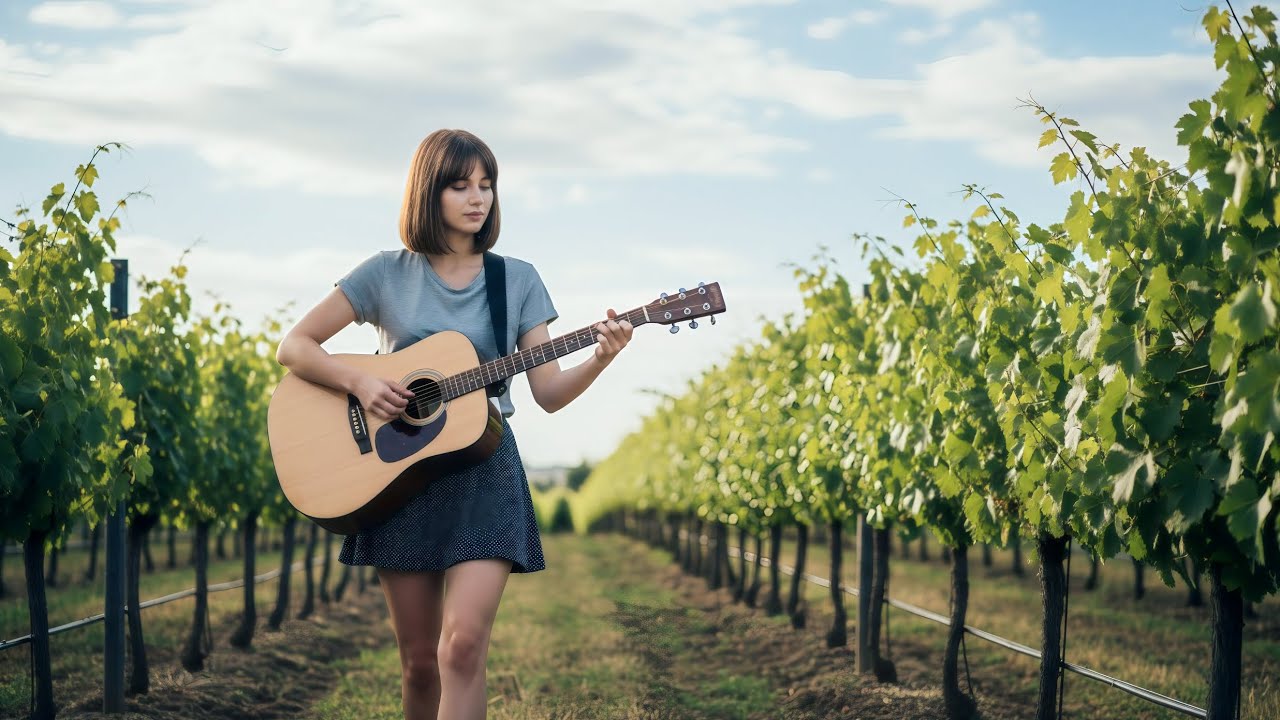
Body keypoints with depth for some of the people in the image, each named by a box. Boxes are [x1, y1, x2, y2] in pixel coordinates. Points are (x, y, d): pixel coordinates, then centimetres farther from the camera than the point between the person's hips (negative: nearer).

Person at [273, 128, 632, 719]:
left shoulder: (518, 280, 5)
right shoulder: (387, 273, 2)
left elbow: (549, 394, 1)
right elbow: (293, 347, 2)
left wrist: (599, 359, -17)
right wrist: (357, 381, -14)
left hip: (484, 470, 0)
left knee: (463, 644, -17)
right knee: (420, 660, 5)